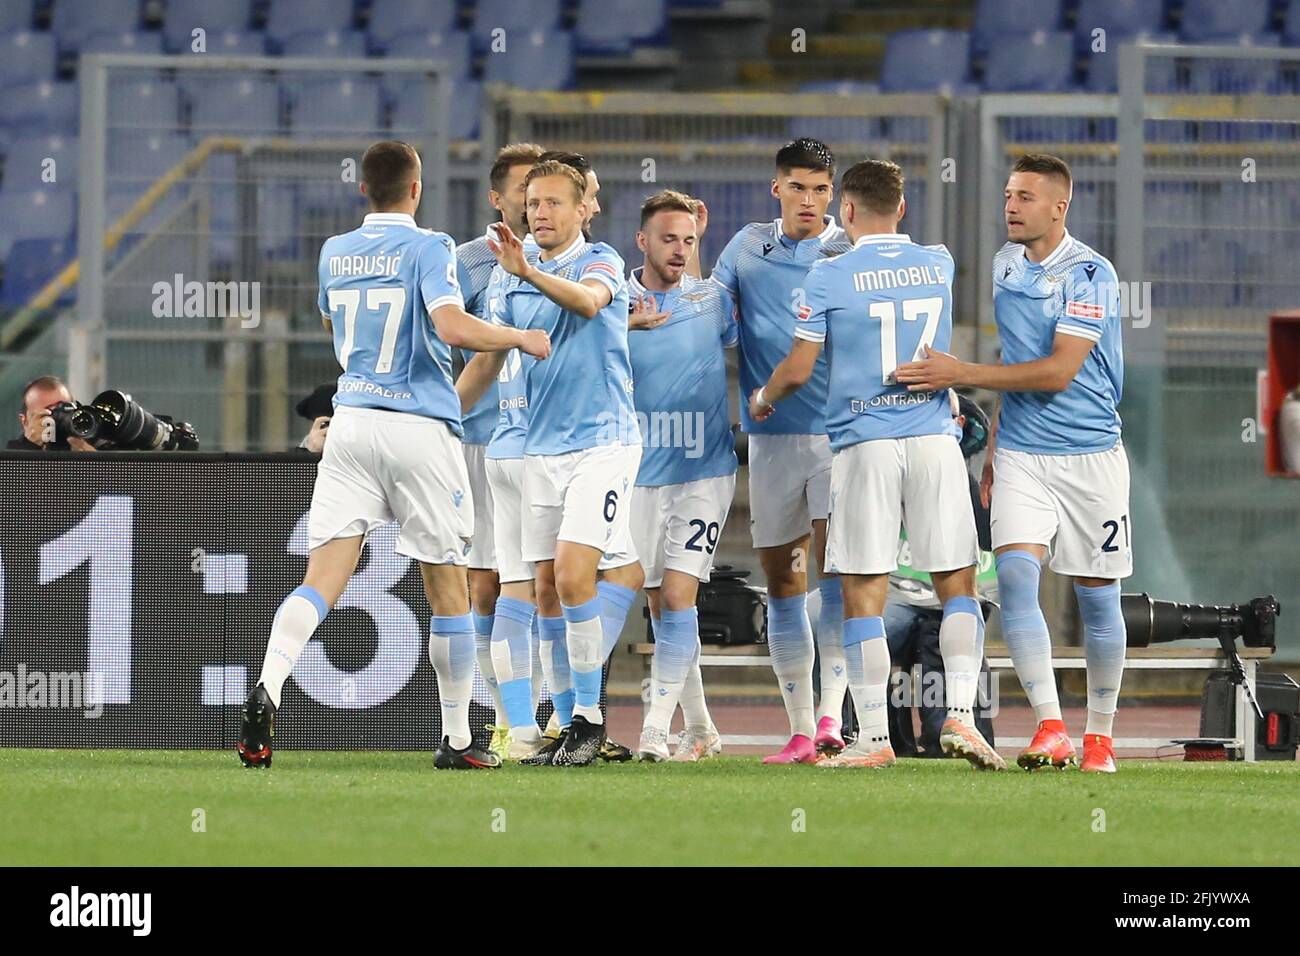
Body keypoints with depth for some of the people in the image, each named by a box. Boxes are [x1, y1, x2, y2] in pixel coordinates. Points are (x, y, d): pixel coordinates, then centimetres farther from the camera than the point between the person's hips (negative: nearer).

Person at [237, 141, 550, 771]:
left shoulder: (335, 253, 11)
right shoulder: (427, 248, -7)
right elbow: (454, 327, -21)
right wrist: (521, 338, -6)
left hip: (351, 422, 4)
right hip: (419, 427, -4)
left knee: (322, 579, -5)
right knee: (448, 588, 8)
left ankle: (266, 690, -29)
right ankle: (457, 740, 13)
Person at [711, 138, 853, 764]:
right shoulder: (749, 247, 11)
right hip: (770, 435, 3)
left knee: (837, 565, -17)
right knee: (781, 578, 5)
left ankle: (831, 714, -19)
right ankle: (799, 727, 12)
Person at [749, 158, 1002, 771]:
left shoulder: (830, 277, -4)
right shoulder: (939, 265, 8)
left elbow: (797, 372, -1)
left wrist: (762, 399, 19)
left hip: (864, 444, -3)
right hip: (934, 439, 3)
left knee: (863, 596, 1)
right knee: (957, 585, 7)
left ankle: (874, 737, 0)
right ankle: (960, 715, -8)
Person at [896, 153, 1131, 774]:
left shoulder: (1088, 274, -13)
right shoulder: (1006, 264, 9)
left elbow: (1058, 371, -20)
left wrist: (962, 374, -23)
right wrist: (994, 451, 22)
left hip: (1089, 454, -5)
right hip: (1021, 454, 5)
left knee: (1097, 595, 4)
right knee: (1014, 575, -16)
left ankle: (1099, 735, 18)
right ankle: (1050, 729, -19)